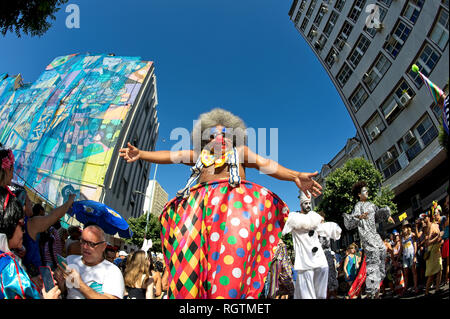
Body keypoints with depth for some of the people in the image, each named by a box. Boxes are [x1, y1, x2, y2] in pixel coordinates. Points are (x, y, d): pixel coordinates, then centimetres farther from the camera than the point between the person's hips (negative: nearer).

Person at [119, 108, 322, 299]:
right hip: (200, 203, 3)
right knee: (188, 253, -12)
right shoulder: (200, 154, 29)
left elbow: (265, 163, 12)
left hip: (234, 199, -2)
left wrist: (295, 176, -4)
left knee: (232, 252, -19)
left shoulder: (240, 151, 24)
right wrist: (141, 154, 5)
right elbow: (172, 156, 19)